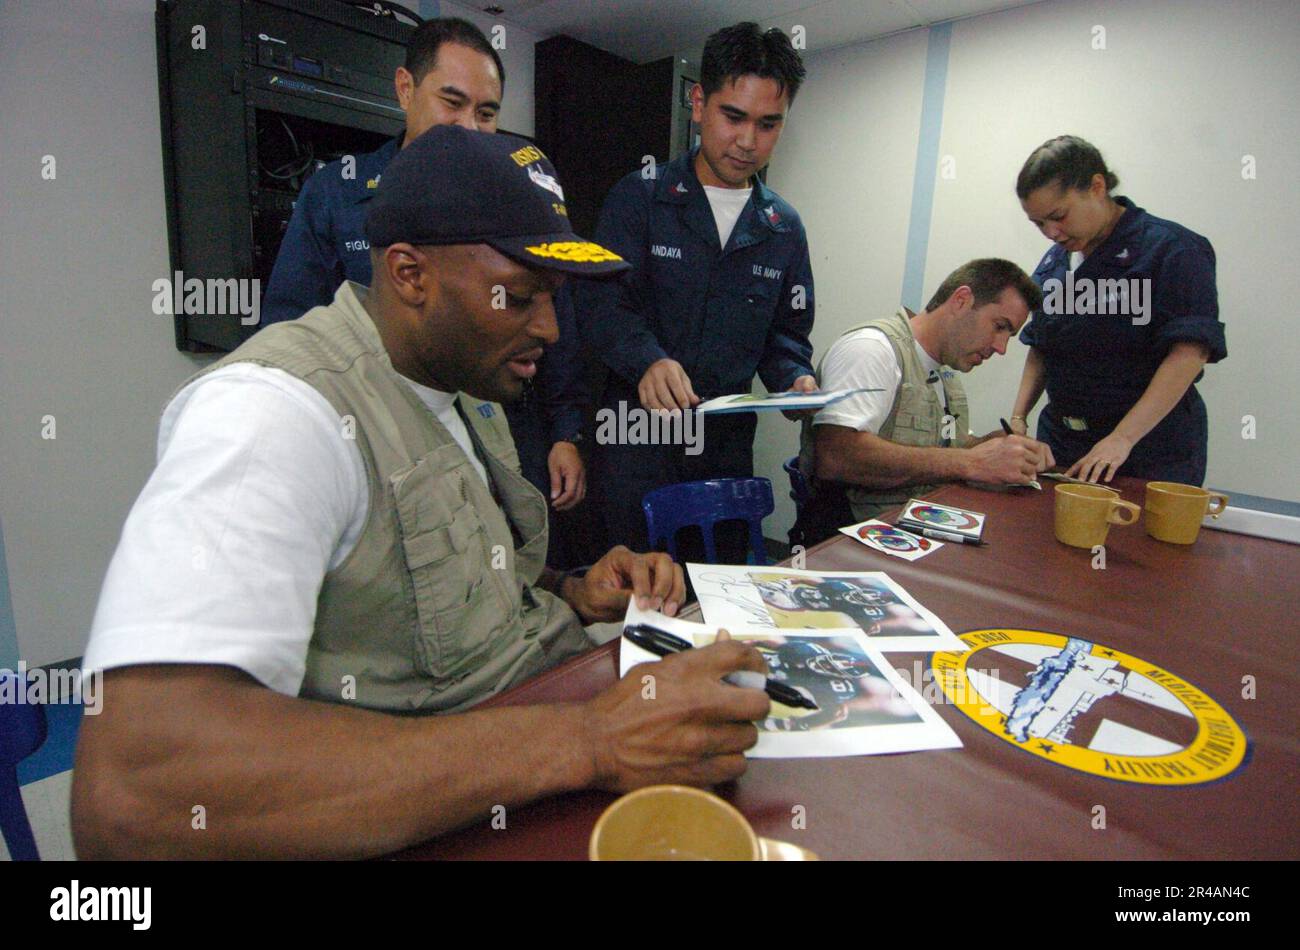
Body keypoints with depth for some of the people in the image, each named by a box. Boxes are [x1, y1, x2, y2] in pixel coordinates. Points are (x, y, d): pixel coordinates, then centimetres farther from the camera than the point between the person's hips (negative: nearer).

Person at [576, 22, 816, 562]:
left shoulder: (783, 228, 11)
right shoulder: (639, 198, -1)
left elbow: (787, 331, 14)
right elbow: (599, 301, -11)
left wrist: (794, 378, -8)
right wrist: (648, 360, -31)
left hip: (727, 446, 4)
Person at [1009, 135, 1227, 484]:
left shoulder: (1172, 249, -9)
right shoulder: (1053, 262, 9)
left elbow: (1190, 353, -17)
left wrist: (1122, 439, -25)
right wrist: (1018, 419, 2)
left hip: (1150, 447, -5)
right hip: (1061, 440, 5)